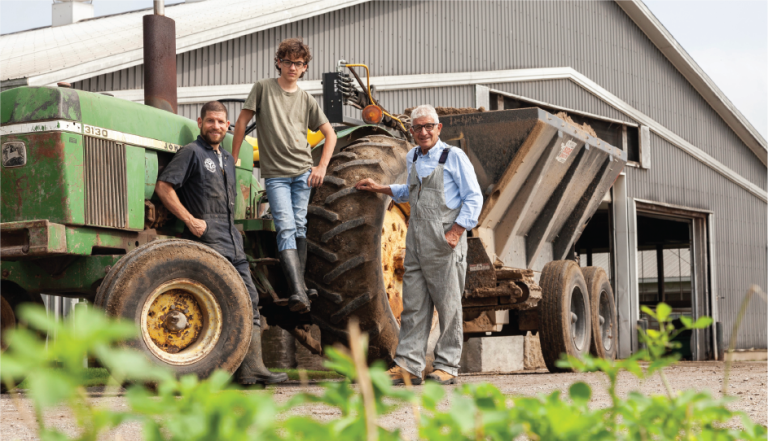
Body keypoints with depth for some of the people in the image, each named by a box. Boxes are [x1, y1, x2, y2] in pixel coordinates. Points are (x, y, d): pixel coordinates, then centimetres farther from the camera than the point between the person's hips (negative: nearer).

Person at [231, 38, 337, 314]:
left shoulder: (306, 100, 9)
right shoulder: (263, 88, 2)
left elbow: (330, 134, 14)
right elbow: (243, 120, 5)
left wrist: (322, 167, 3)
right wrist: (233, 157, 3)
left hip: (303, 172, 3)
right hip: (275, 174, -3)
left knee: (299, 228, 5)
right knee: (285, 228, -15)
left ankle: (299, 286, 12)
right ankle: (298, 293, -25)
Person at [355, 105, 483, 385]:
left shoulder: (454, 157, -1)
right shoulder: (412, 159, 17)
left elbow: (473, 198, -4)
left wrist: (457, 230, -13)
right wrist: (379, 189, 32)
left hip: (444, 240, -6)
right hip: (416, 241, 6)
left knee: (448, 305, -2)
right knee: (413, 305, 3)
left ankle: (447, 367, 3)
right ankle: (408, 365, 4)